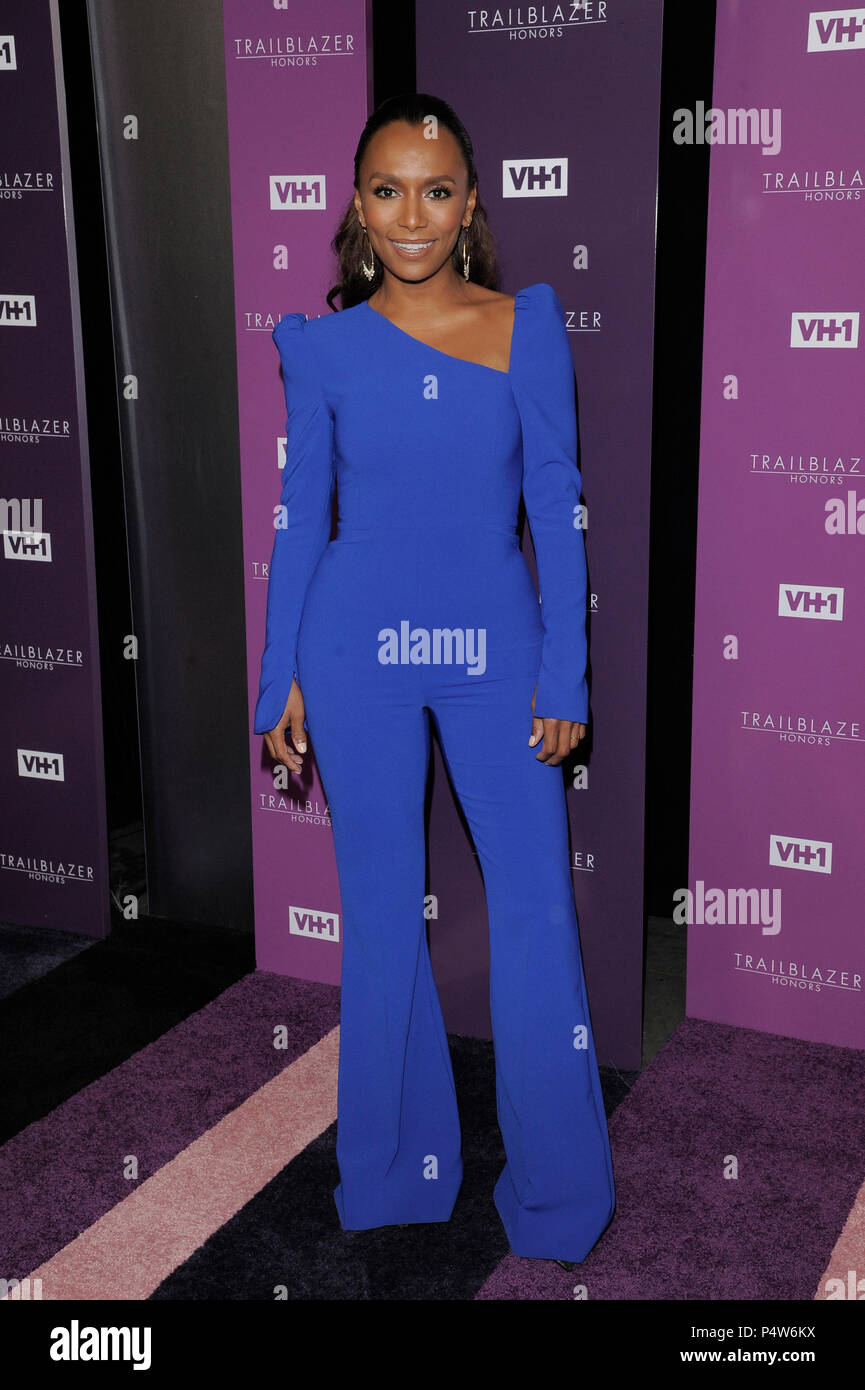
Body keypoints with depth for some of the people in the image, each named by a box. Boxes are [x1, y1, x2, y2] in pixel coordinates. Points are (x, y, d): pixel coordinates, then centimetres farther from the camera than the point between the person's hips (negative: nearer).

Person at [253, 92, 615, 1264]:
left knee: (538, 907, 1)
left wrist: (564, 675, -5)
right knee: (381, 912, 10)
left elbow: (557, 507, -1)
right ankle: (397, 1174, 29)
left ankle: (560, 1196, 21)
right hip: (357, 649, 1)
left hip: (495, 648, 0)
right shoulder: (323, 345, 1)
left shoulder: (529, 326, -1)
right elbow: (299, 518, 5)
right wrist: (280, 683, 4)